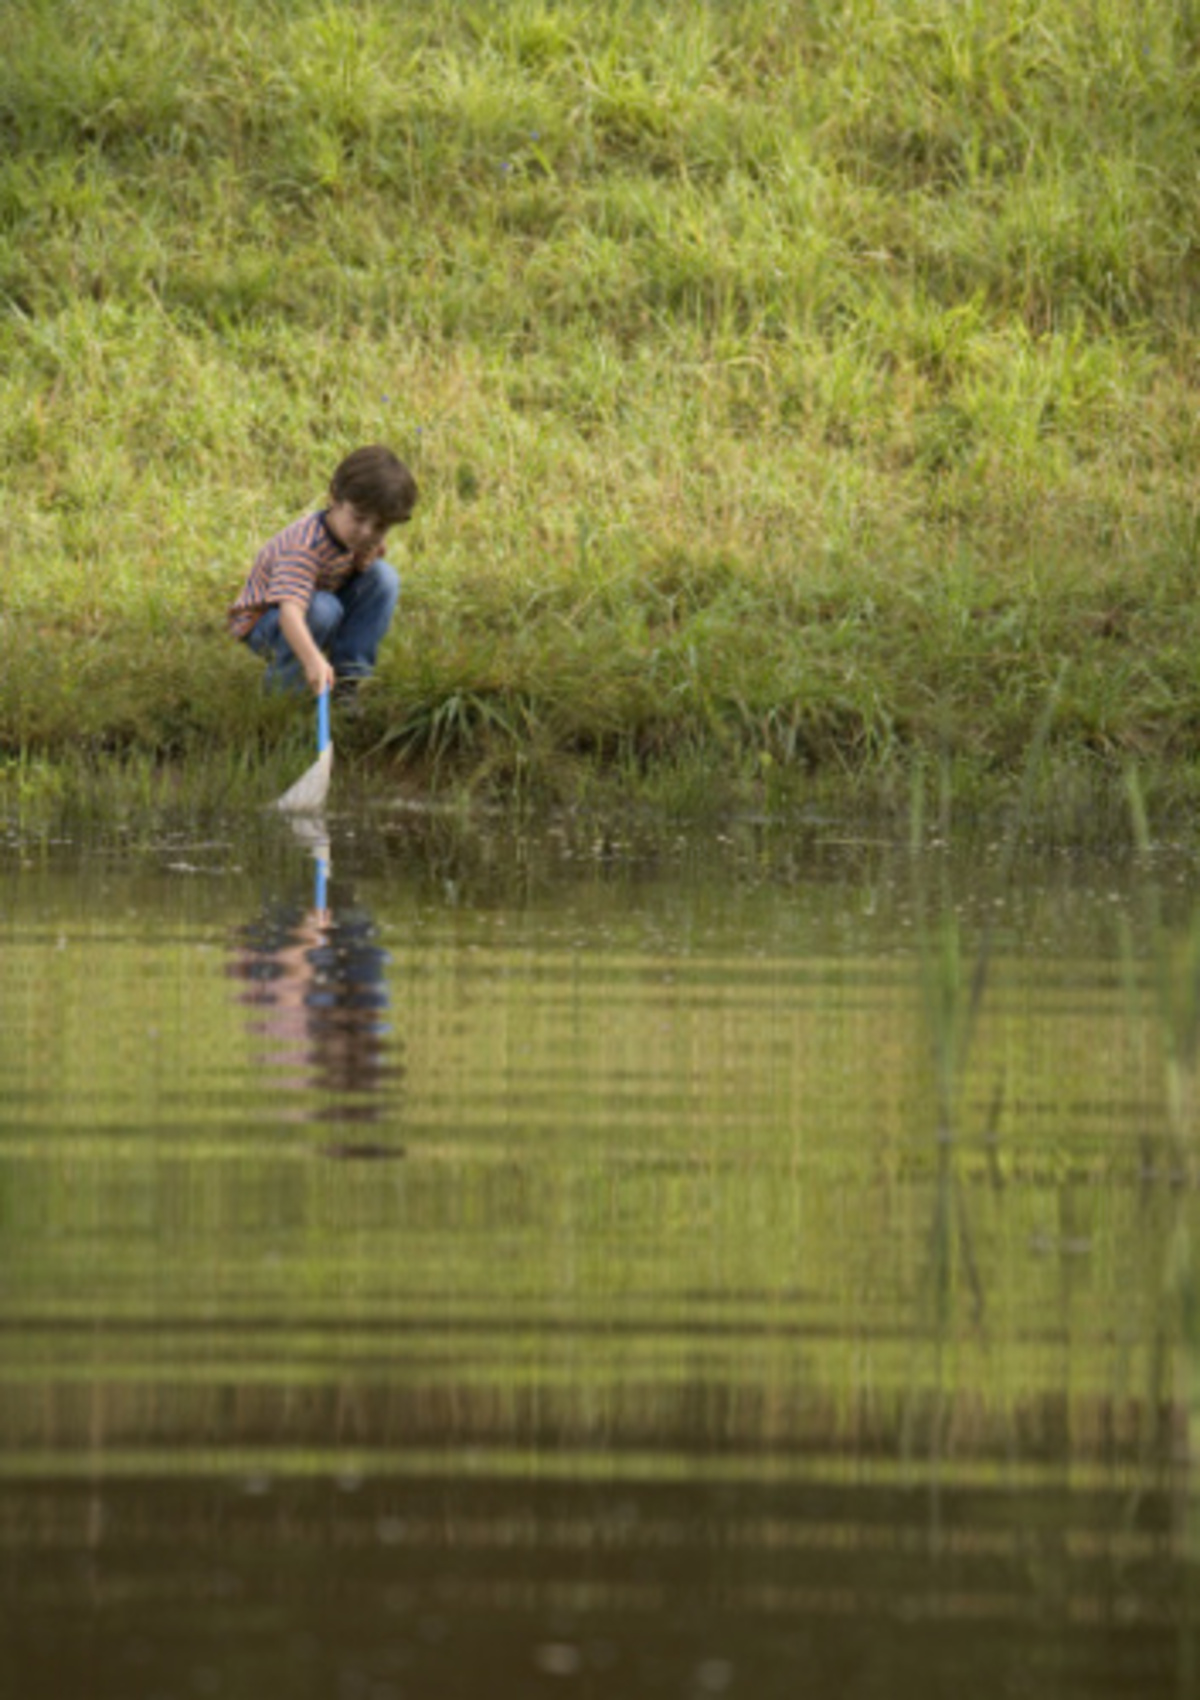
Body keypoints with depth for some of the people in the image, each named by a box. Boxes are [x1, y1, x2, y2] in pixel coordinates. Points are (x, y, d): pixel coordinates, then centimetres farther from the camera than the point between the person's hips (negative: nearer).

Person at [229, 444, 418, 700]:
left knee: (385, 577, -11)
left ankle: (347, 676, -10)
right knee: (323, 609, -38)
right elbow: (289, 611, -50)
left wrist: (367, 560, -19)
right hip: (267, 621, -7)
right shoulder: (306, 544, -36)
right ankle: (283, 677, -11)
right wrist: (313, 660, -65)